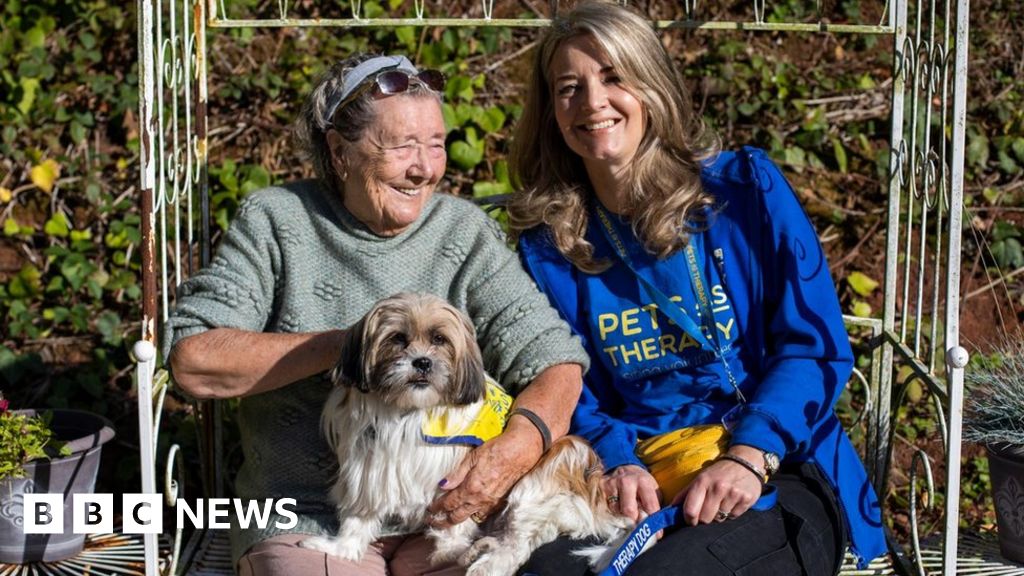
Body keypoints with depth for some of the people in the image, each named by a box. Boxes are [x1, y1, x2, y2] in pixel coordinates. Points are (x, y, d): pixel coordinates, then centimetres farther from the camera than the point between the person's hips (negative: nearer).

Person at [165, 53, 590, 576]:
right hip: (308, 514, -1)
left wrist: (517, 446, -24)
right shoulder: (273, 221, 0)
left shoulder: (465, 232, 3)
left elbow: (556, 360, -3)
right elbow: (193, 363, -9)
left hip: (444, 510, 2)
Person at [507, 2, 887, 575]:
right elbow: (573, 394, 10)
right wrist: (618, 462, -13)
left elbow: (817, 346, -3)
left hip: (780, 472, -2)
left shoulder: (746, 186, 2)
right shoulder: (548, 242, 10)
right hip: (638, 485, 2)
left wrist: (748, 457, -17)